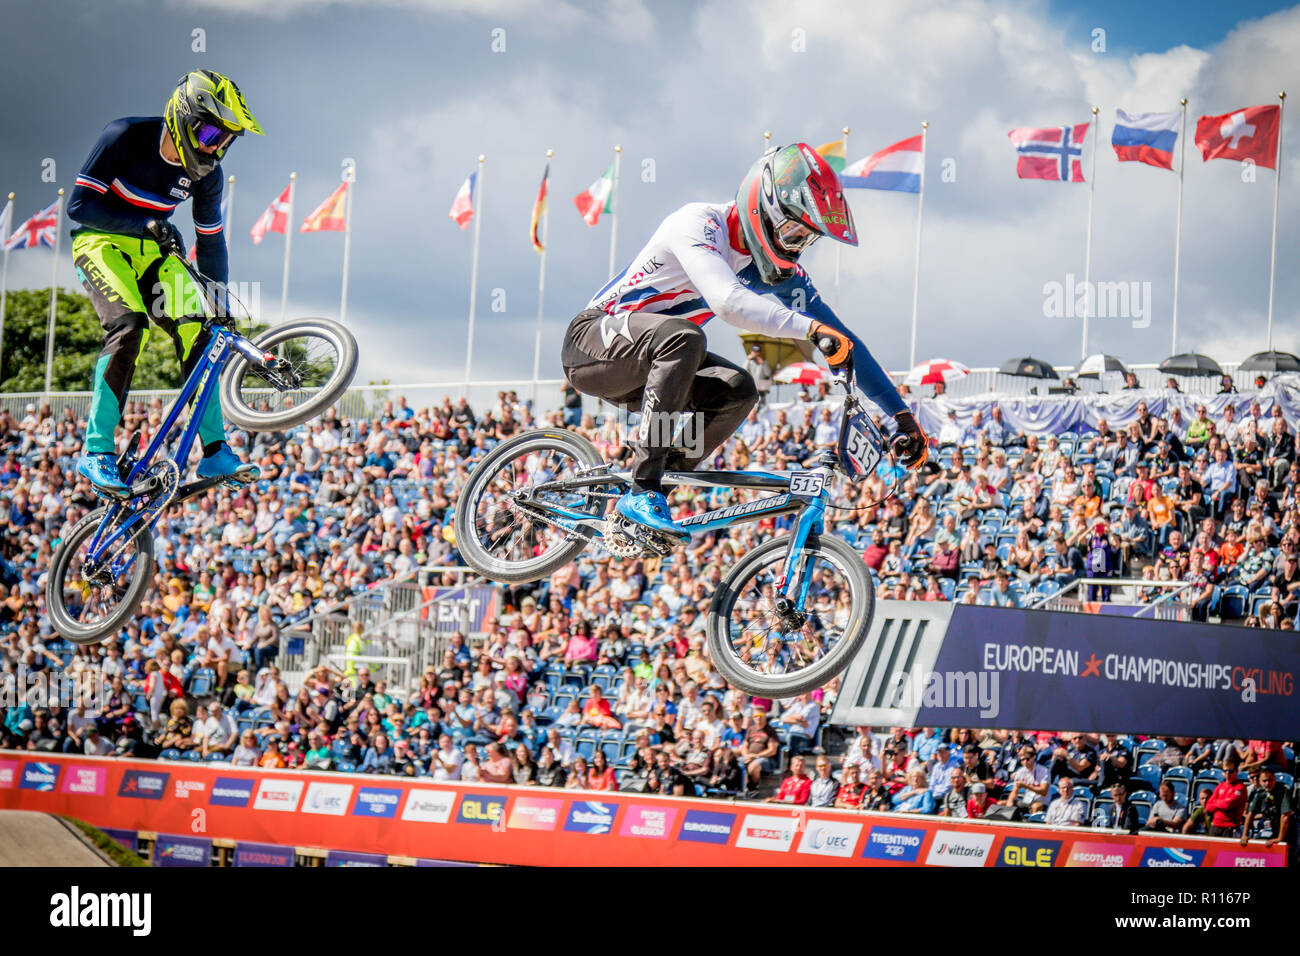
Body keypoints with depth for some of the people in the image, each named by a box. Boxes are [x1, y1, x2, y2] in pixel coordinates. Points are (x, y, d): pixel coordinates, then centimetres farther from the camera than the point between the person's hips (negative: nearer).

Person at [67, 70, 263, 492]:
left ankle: (215, 451, -5)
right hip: (100, 240, -5)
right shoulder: (126, 137, -23)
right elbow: (79, 204, -22)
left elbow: (211, 242, 5)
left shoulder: (206, 171, -7)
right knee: (130, 325, -29)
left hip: (150, 250, 5)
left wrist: (221, 307, 3)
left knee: (197, 334, -13)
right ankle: (97, 452, -27)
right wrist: (146, 224, -28)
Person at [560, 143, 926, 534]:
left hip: (648, 361, 7)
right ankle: (642, 491, -34)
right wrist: (810, 327, -50)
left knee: (738, 391, -18)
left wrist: (901, 413, -5)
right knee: (683, 336, -35)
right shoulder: (700, 223, -24)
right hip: (592, 343, -7)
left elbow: (840, 338, 0)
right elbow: (726, 300, -42)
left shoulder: (776, 269, -1)